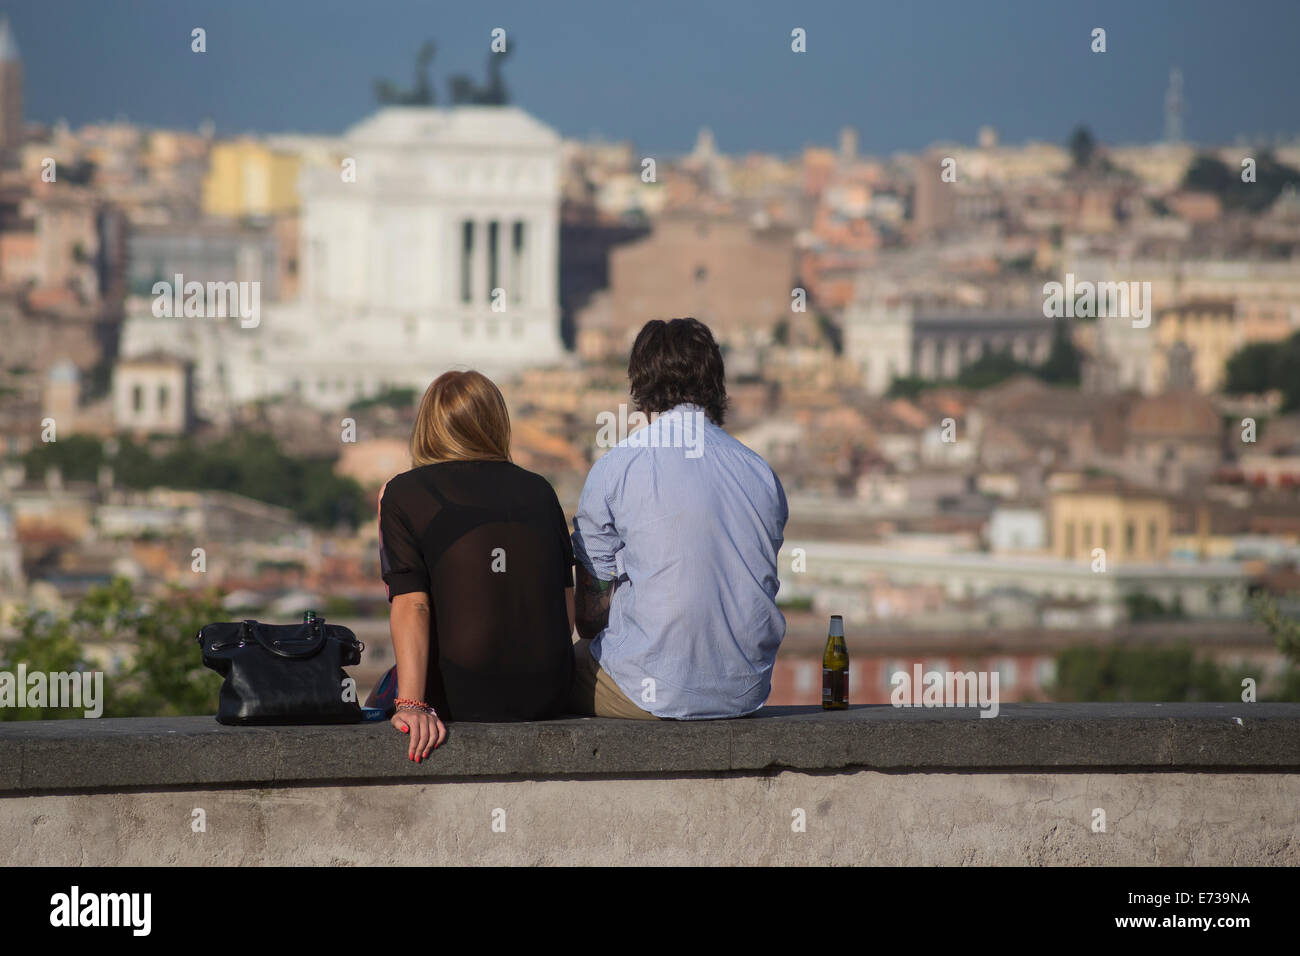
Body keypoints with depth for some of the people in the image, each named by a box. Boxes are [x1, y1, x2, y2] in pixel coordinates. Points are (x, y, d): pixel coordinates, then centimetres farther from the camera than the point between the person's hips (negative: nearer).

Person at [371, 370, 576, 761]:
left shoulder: (403, 494, -2)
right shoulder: (538, 491, 8)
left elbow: (411, 605, -14)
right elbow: (568, 606, 8)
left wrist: (411, 705, -22)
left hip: (459, 699, -4)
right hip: (548, 696, 4)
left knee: (380, 701, 28)